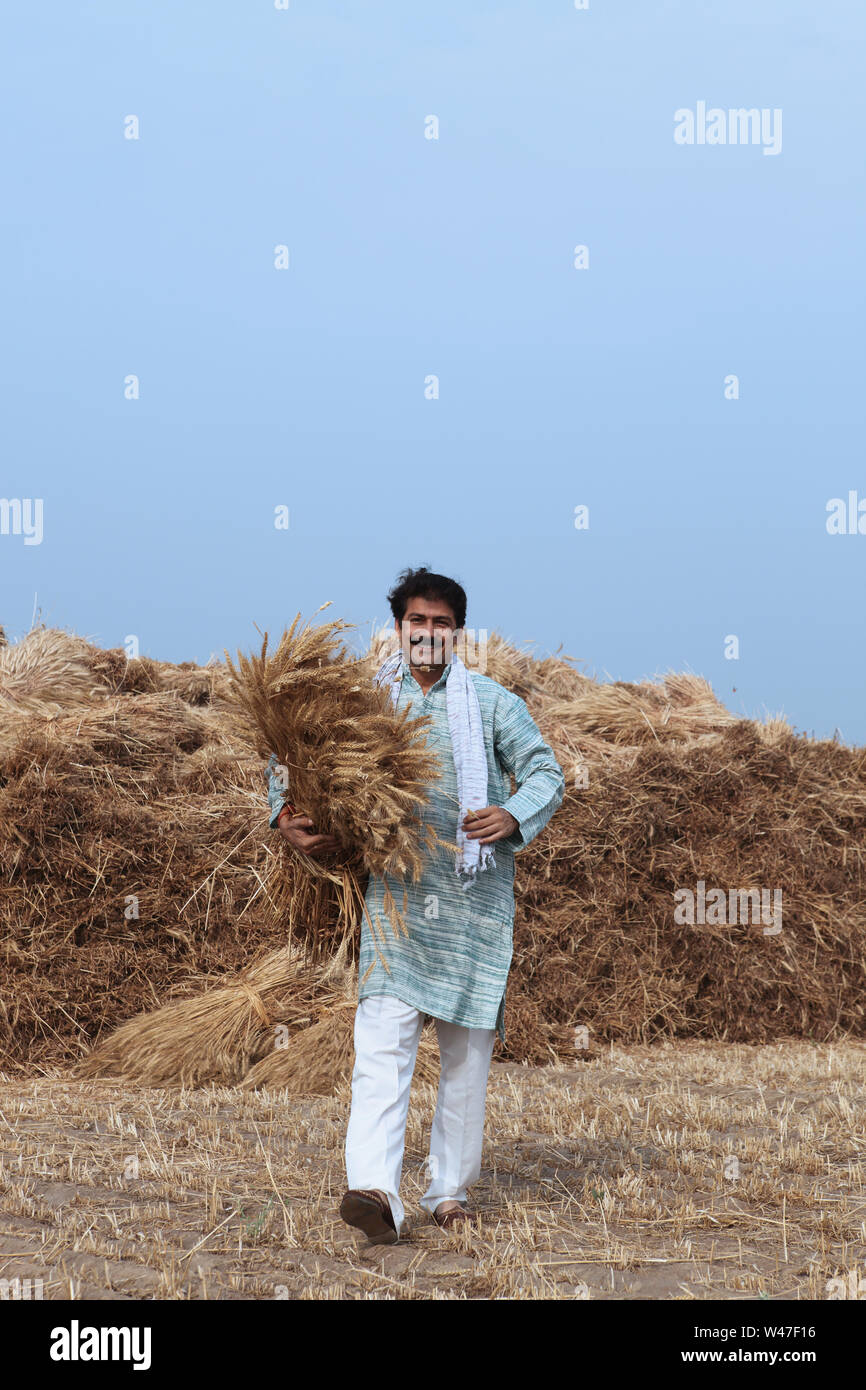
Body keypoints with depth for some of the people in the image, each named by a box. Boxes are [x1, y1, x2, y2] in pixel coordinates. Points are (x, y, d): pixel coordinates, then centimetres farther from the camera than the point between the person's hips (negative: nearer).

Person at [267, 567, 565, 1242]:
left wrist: (515, 816, -16)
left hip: (476, 899, 1)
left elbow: (546, 772, 5)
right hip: (397, 891, 0)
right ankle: (377, 1192, -25)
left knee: (468, 1051, 7)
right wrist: (287, 816, -2)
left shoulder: (493, 702, 8)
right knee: (382, 1039, -15)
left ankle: (451, 1192, 18)